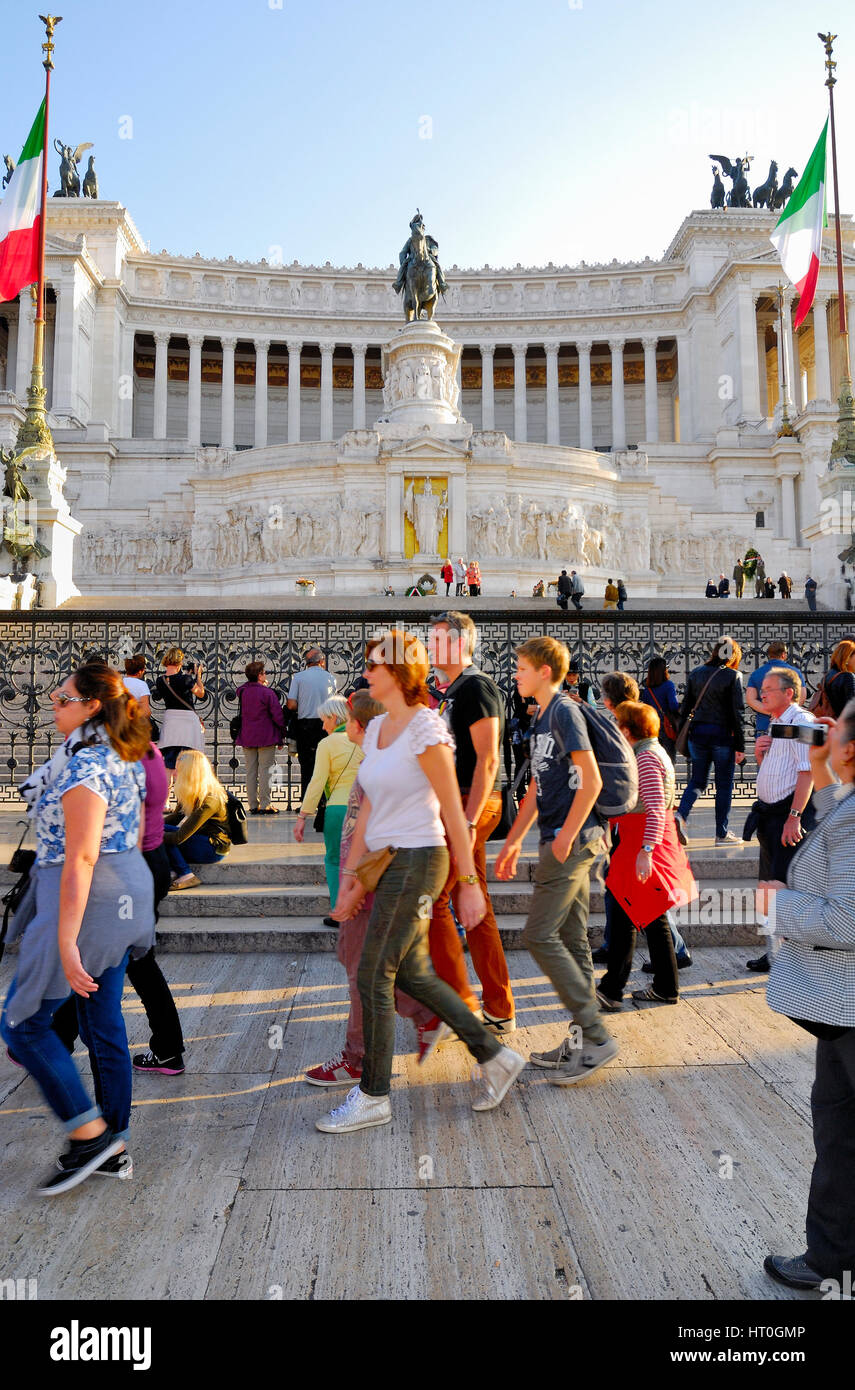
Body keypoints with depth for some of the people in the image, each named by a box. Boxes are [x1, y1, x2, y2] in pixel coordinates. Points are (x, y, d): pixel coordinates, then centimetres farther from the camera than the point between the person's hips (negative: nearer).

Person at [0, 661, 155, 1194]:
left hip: (86, 898, -9)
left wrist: (66, 941, -25)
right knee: (104, 1021, 16)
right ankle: (112, 1149, 27)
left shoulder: (84, 767, -20)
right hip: (127, 891, 10)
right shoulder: (125, 759, 9)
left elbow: (80, 858, -25)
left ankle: (89, 1134, 9)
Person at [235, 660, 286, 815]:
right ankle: (265, 805, -2)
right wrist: (282, 736, -1)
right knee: (265, 771, -1)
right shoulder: (268, 693, -11)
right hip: (266, 738, -5)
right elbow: (278, 715, -11)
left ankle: (253, 805, 9)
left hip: (247, 738, 5)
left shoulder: (242, 692, 4)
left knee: (250, 772, 8)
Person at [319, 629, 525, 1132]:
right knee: (413, 975, 15)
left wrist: (469, 882, -13)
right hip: (388, 863, 9)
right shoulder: (376, 728, 11)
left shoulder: (425, 728, -14)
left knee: (374, 978, -1)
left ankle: (373, 1096, 17)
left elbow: (454, 812, -14)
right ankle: (495, 1056, 29)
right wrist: (351, 874, 11)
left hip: (416, 862, -9)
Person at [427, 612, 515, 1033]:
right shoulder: (454, 690, 18)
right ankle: (498, 1010, 19)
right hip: (459, 807, 10)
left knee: (432, 899, -5)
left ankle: (461, 1007, 5)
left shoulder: (477, 688, -13)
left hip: (470, 805, -10)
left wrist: (468, 820, -24)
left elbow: (487, 759, -20)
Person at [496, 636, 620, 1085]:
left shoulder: (564, 712, -11)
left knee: (539, 935, -8)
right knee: (572, 940, 11)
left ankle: (596, 1036, -1)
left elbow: (591, 781, -17)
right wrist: (512, 842, 22)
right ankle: (582, 1040, 19)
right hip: (566, 842, 9)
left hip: (572, 840, -9)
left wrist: (566, 835, -18)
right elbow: (538, 789, 22)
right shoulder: (542, 718, 17)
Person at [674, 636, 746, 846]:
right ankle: (722, 834, 13)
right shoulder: (733, 676, -7)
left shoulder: (696, 673, 6)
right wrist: (740, 746, -6)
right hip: (723, 734, -4)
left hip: (698, 732, 4)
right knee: (724, 784, 7)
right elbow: (737, 712, -9)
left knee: (698, 780, 13)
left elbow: (686, 706, 7)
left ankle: (681, 815, -10)